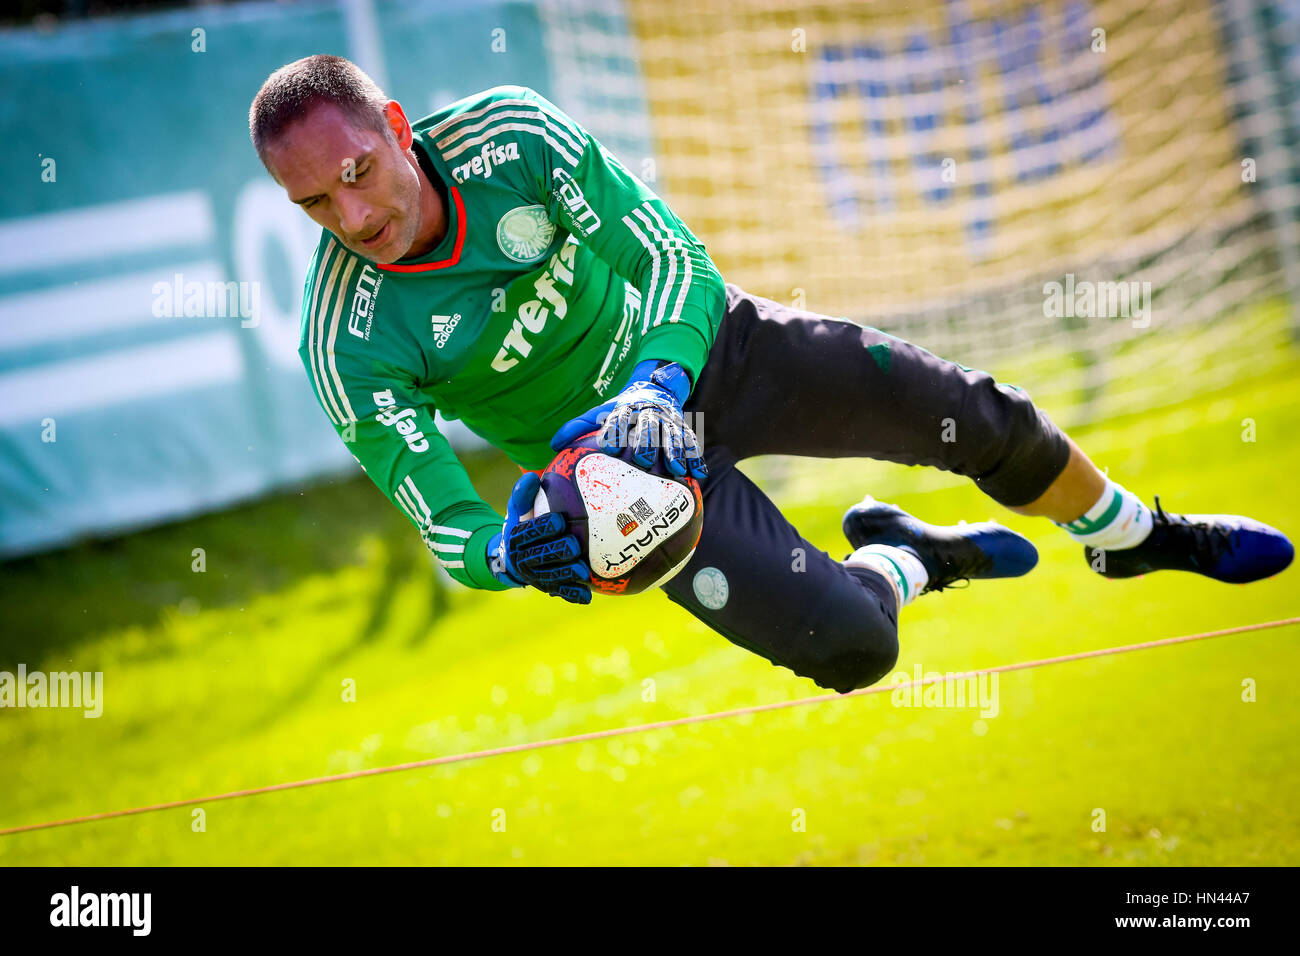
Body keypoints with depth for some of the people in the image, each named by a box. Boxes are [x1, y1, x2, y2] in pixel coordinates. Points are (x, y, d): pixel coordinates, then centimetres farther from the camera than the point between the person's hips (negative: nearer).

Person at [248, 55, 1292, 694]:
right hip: (609, 463, -2)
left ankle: (1135, 536, 34)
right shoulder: (349, 346, -28)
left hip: (693, 342, 2)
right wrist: (509, 554, -47)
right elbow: (445, 531, -23)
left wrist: (656, 383, -40)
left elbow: (678, 260, -20)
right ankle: (906, 559, 22)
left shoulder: (511, 131, -25)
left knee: (982, 417, 0)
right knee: (852, 647, -16)